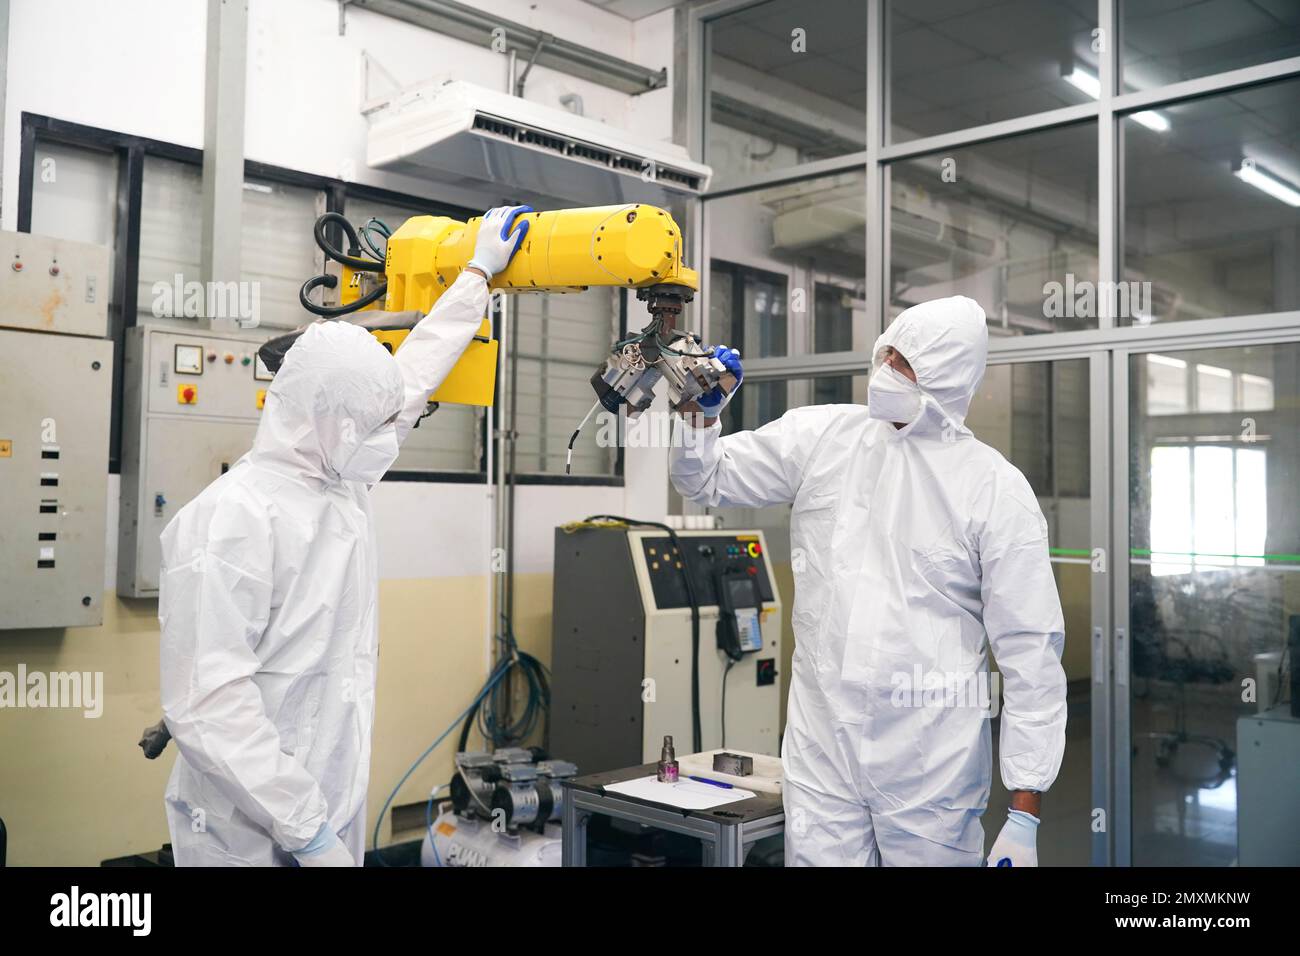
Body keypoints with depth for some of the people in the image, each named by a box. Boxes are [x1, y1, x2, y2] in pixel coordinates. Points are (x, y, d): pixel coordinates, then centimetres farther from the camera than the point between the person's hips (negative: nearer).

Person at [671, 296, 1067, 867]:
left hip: (933, 769, -2)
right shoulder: (819, 435, 4)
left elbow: (1030, 653, -7)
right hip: (821, 753, 3)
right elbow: (707, 479, 14)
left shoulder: (998, 490, -6)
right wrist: (703, 413, -8)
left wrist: (1025, 814, -10)